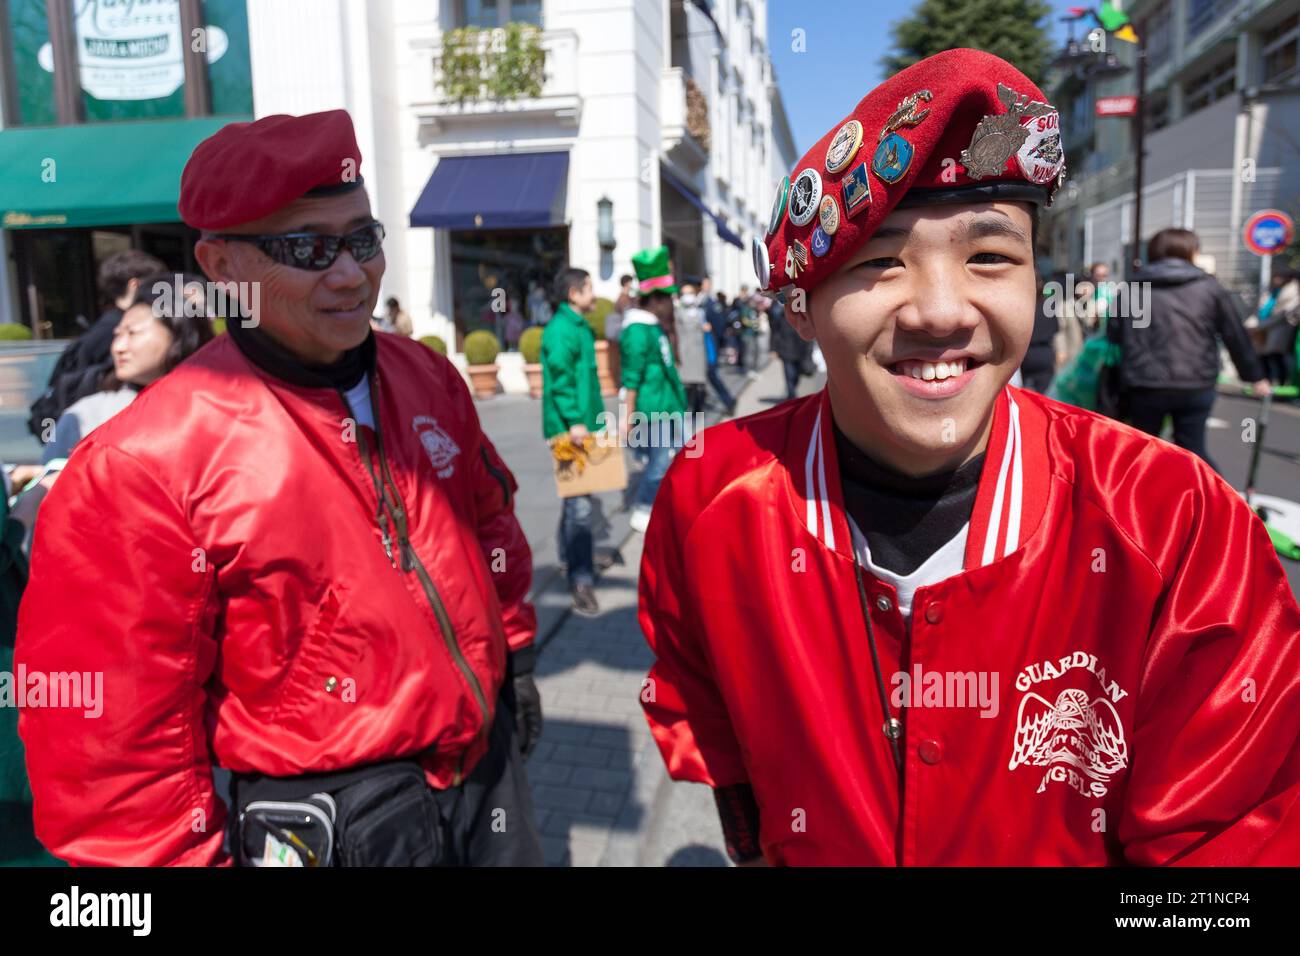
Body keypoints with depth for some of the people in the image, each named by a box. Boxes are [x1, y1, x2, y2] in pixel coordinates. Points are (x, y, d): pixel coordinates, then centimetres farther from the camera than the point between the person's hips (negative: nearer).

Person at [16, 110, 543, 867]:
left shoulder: (427, 378, -2)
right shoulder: (145, 464, -20)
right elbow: (111, 744, -16)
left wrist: (514, 655, 14)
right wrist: (184, 857, -10)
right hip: (333, 828, -5)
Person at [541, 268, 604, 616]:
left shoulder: (578, 327, 16)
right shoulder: (561, 330, -14)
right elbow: (560, 379, -21)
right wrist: (574, 421, -25)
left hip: (583, 424, 10)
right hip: (569, 428, -10)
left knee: (578, 495, 20)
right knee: (580, 502, -11)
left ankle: (570, 555, 36)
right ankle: (581, 581, -9)